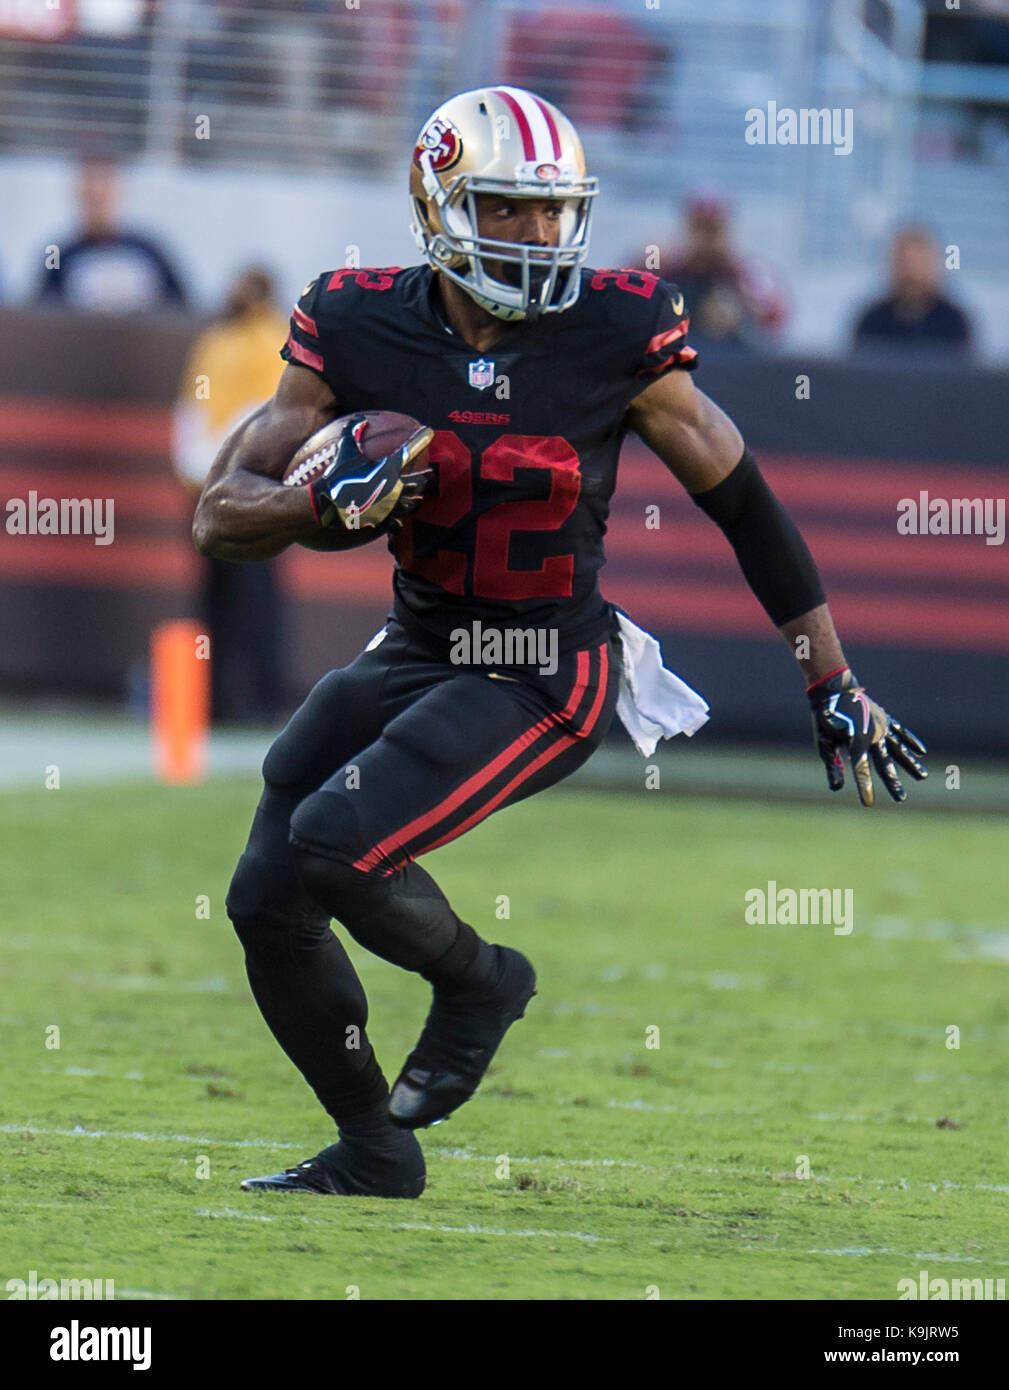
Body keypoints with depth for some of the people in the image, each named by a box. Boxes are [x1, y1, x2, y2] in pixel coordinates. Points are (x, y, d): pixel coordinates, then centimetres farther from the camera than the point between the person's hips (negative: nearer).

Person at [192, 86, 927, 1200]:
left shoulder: (616, 335, -13)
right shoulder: (360, 330, -8)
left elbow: (741, 500, -2)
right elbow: (220, 516, -6)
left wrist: (834, 687, 1)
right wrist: (330, 503, -28)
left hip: (547, 677, -4)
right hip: (415, 652, 4)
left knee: (335, 843, -23)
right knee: (267, 902, 2)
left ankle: (476, 982, 9)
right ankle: (371, 1151, 23)